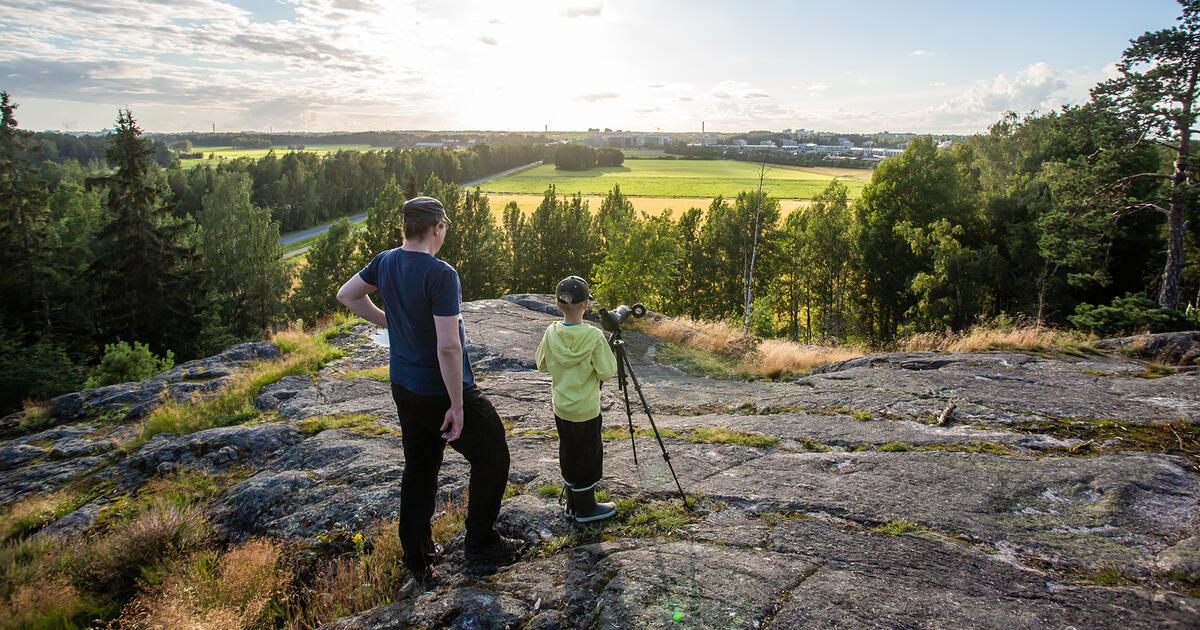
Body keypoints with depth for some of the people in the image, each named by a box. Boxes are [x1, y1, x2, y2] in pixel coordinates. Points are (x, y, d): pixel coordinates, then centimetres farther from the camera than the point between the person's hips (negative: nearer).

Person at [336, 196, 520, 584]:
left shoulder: (385, 263, 0)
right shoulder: (441, 275, -24)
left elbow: (346, 295, 17)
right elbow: (448, 346, -28)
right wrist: (457, 405, -20)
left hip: (404, 388, 8)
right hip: (442, 391, -8)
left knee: (419, 468, 20)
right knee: (491, 458, 12)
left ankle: (417, 559, 31)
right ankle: (480, 545, 21)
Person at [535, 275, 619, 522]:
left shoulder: (551, 332, -7)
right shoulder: (594, 337, -20)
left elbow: (542, 365, 5)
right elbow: (607, 372, -16)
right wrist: (607, 351, -1)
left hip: (560, 407, 5)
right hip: (585, 409, -5)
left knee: (569, 455, 17)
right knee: (587, 456, 10)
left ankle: (573, 505, 31)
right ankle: (586, 509, 22)